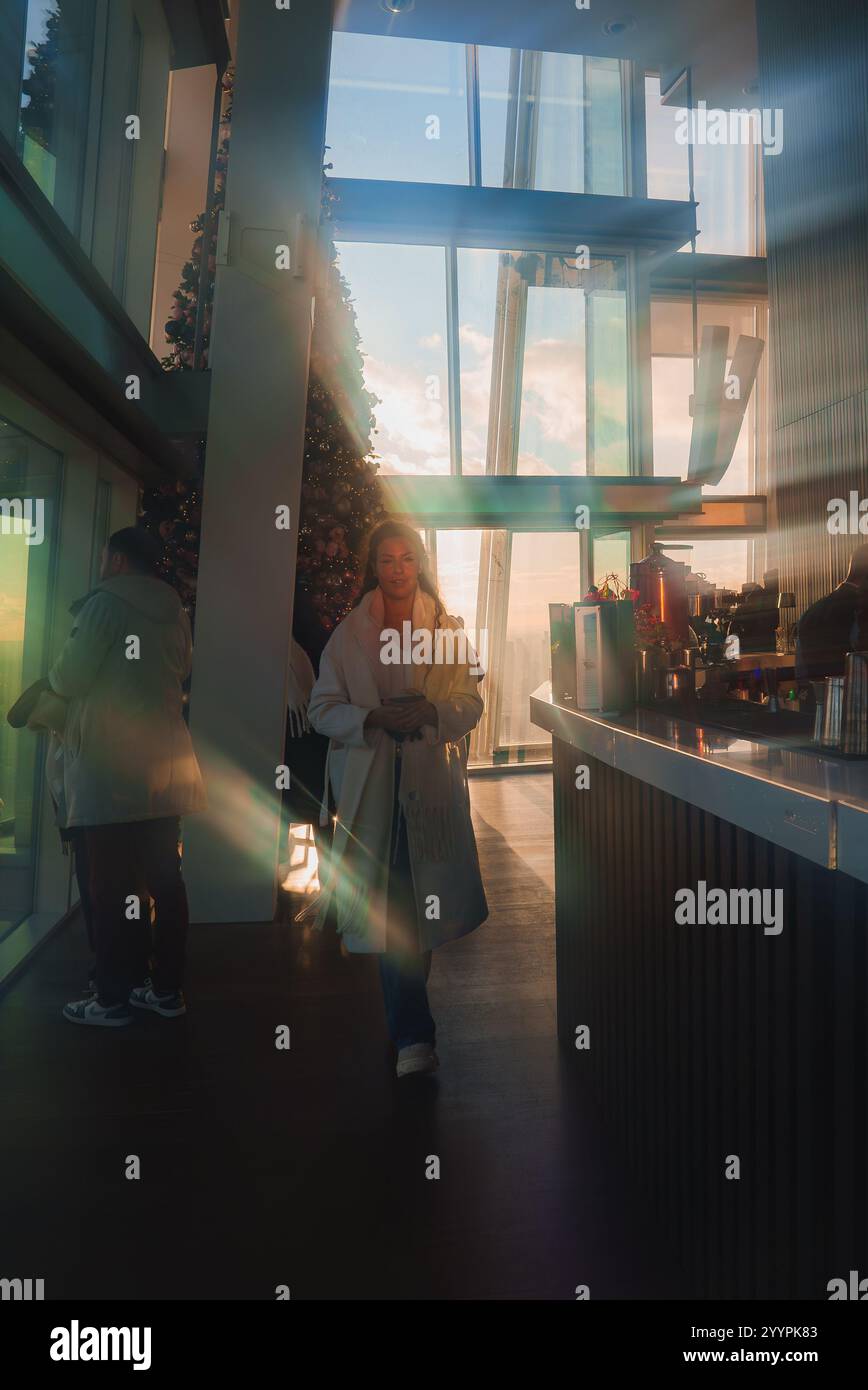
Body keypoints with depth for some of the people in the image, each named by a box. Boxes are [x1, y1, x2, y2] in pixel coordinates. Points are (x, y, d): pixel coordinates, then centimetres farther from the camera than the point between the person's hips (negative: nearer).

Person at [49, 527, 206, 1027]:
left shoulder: (106, 602, -6)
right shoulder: (175, 611, 13)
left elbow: (70, 679, -5)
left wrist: (54, 673, 16)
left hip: (111, 771, -7)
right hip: (163, 767, 7)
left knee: (113, 886, 0)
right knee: (165, 880, 9)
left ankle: (114, 998, 7)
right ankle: (167, 989, 17)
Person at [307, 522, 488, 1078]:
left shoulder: (447, 628, 9)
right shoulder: (348, 633, 9)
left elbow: (471, 703, 5)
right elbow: (322, 708, 4)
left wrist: (430, 712, -16)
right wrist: (373, 719, -14)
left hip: (431, 781, 0)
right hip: (370, 786, 0)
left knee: (418, 902, 4)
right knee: (392, 910, -2)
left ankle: (409, 1029, 27)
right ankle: (414, 1035, 6)